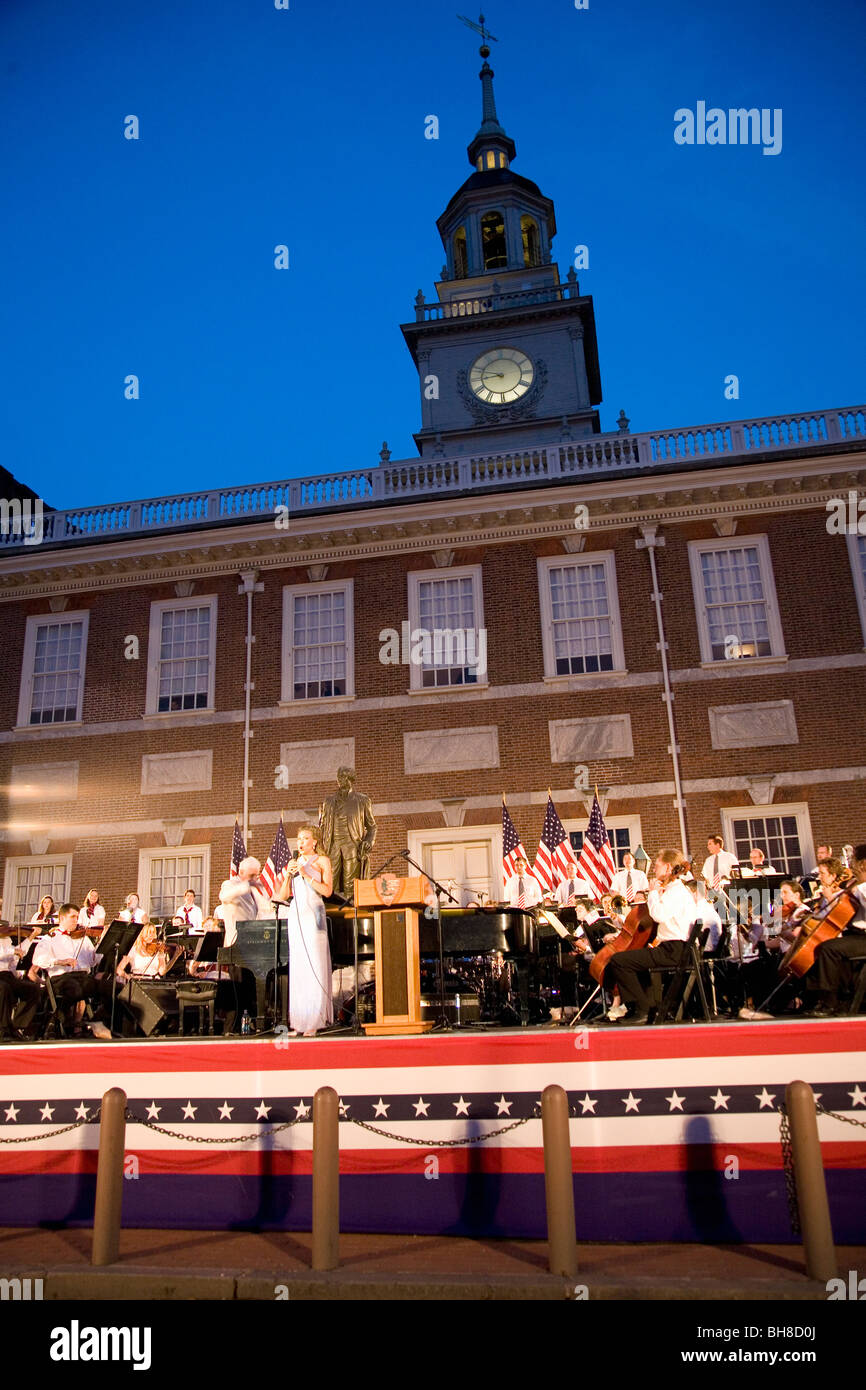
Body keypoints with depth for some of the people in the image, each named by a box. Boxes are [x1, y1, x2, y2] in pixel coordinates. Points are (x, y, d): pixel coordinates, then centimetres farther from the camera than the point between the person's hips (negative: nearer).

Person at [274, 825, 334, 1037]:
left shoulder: (322, 861, 7)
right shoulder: (294, 863, 19)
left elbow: (327, 891, -5)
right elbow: (283, 896, 15)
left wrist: (305, 875, -9)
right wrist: (288, 874, 1)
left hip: (313, 914, -4)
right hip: (295, 914, 4)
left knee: (314, 966, -8)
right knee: (296, 966, 0)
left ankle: (313, 1022, -7)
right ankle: (297, 1021, 2)